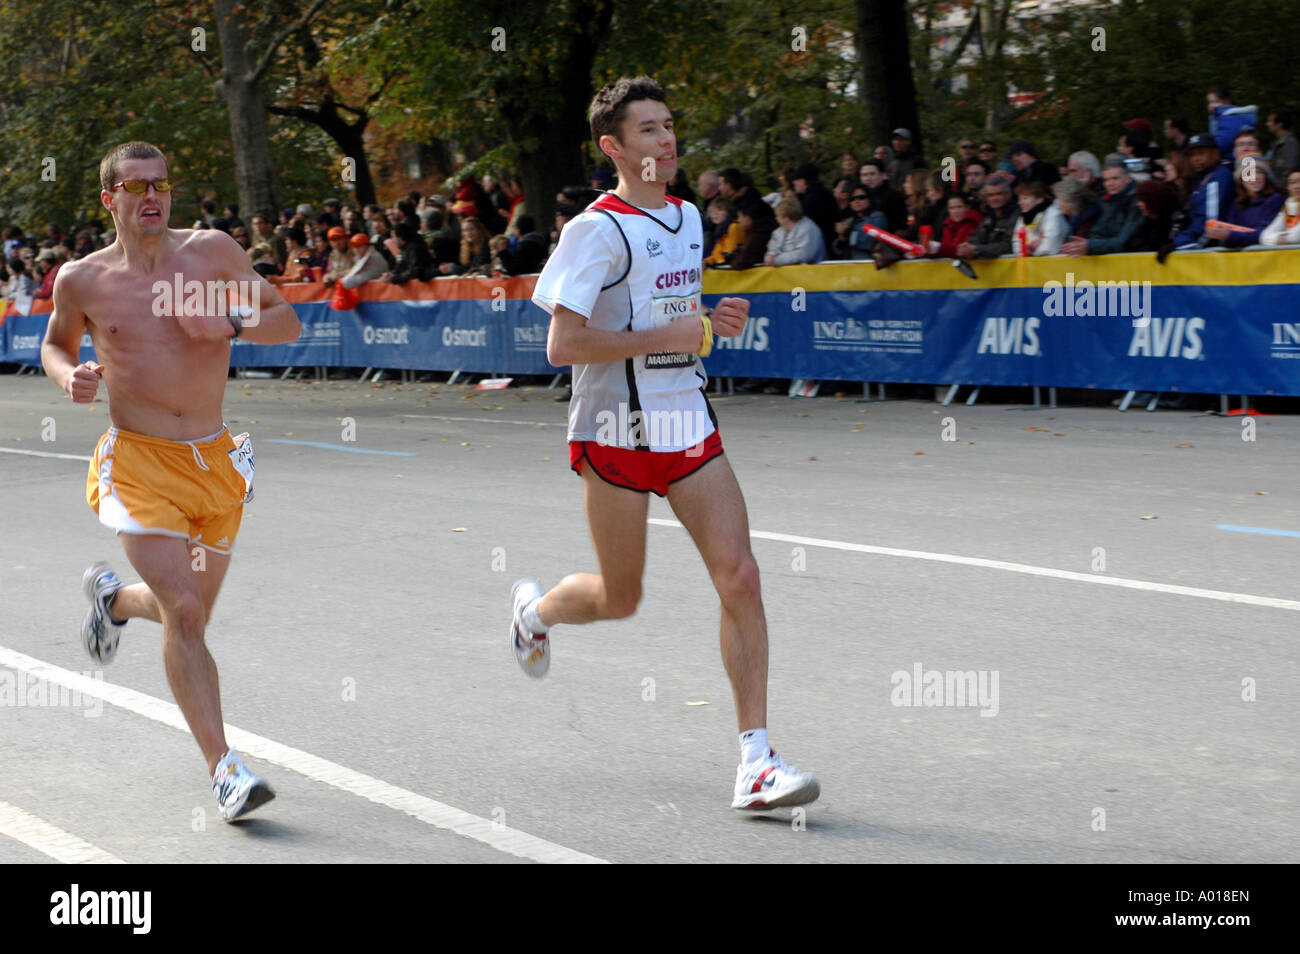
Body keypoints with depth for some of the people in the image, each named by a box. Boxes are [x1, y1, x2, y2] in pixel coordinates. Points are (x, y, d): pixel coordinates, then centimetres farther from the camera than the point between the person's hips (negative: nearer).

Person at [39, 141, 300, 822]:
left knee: (189, 613, 15)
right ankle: (224, 768, -13)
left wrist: (230, 326, -13)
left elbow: (288, 323, 6)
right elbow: (55, 343, 20)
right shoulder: (82, 280, 1)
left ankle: (113, 595, 49)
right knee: (185, 613, -18)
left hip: (214, 460, 3)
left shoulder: (212, 251, 1)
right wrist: (69, 377, -3)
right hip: (138, 461, -3)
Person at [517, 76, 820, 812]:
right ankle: (534, 608, 44)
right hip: (616, 434, -6)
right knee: (619, 600, 8)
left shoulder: (688, 218, 11)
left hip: (689, 425, 6)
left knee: (740, 575, -9)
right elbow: (563, 345, -19)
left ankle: (756, 762, -7)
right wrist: (667, 337, -20)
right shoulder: (598, 230, -12)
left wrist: (712, 324, 6)